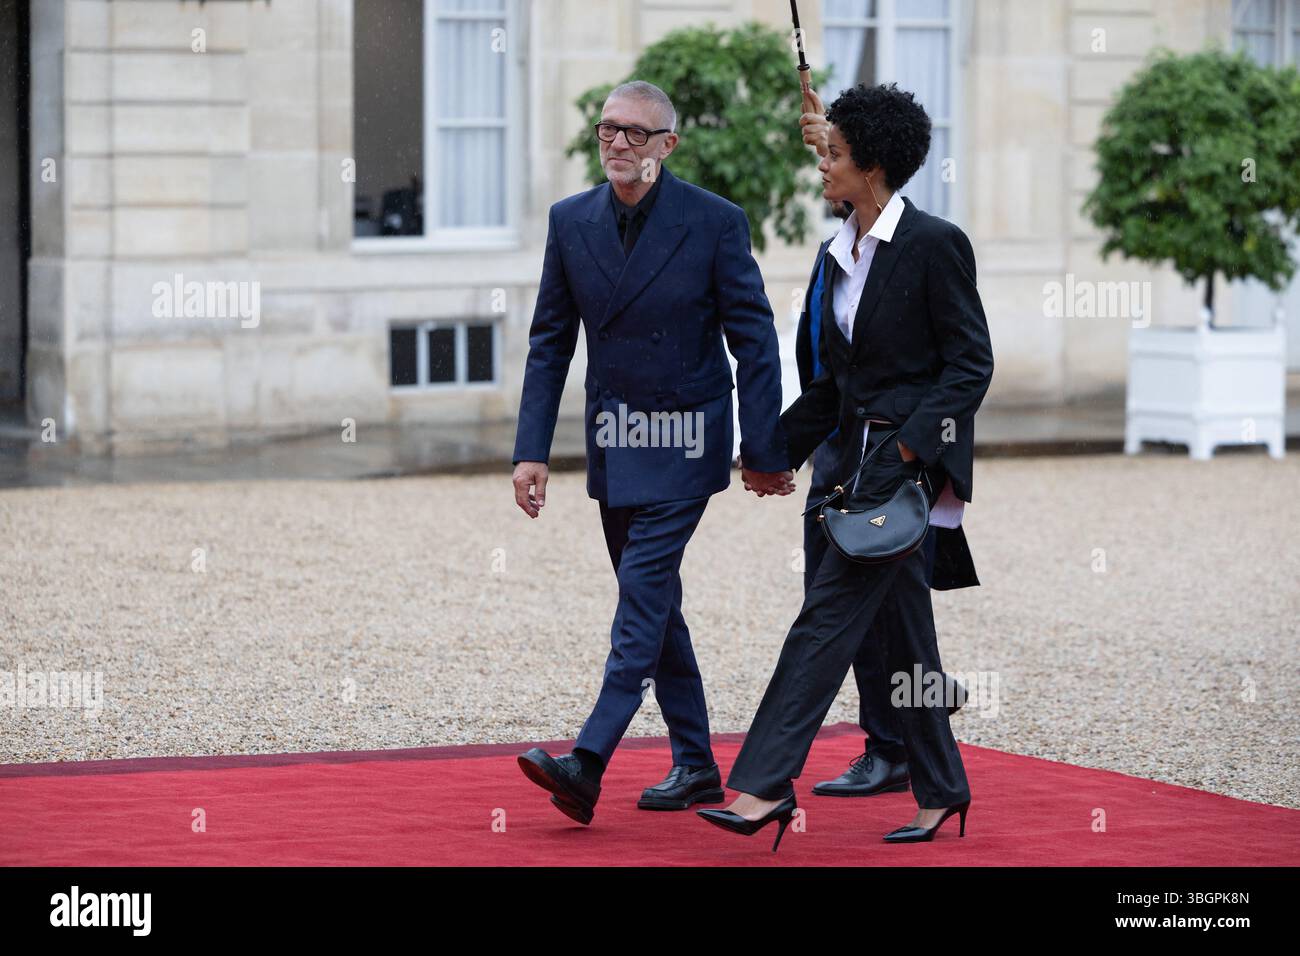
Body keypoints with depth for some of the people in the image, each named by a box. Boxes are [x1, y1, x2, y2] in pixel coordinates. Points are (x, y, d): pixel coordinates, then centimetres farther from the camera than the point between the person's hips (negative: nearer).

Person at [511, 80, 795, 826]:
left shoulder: (715, 223, -9)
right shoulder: (571, 221, 3)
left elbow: (754, 341, -5)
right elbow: (550, 343, 7)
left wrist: (764, 450, -6)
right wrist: (533, 449, 1)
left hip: (685, 443, -5)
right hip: (614, 445, 6)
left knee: (644, 593, -15)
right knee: (653, 602, 10)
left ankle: (588, 763, -22)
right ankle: (696, 766, 19)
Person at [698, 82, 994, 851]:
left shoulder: (934, 244, -12)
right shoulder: (842, 253, 13)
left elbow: (971, 365, -12)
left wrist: (908, 445, -19)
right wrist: (778, 449, 14)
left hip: (913, 457, -8)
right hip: (862, 455, 8)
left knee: (830, 616, -11)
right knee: (901, 629, 12)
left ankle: (767, 785, -12)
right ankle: (941, 790, 21)